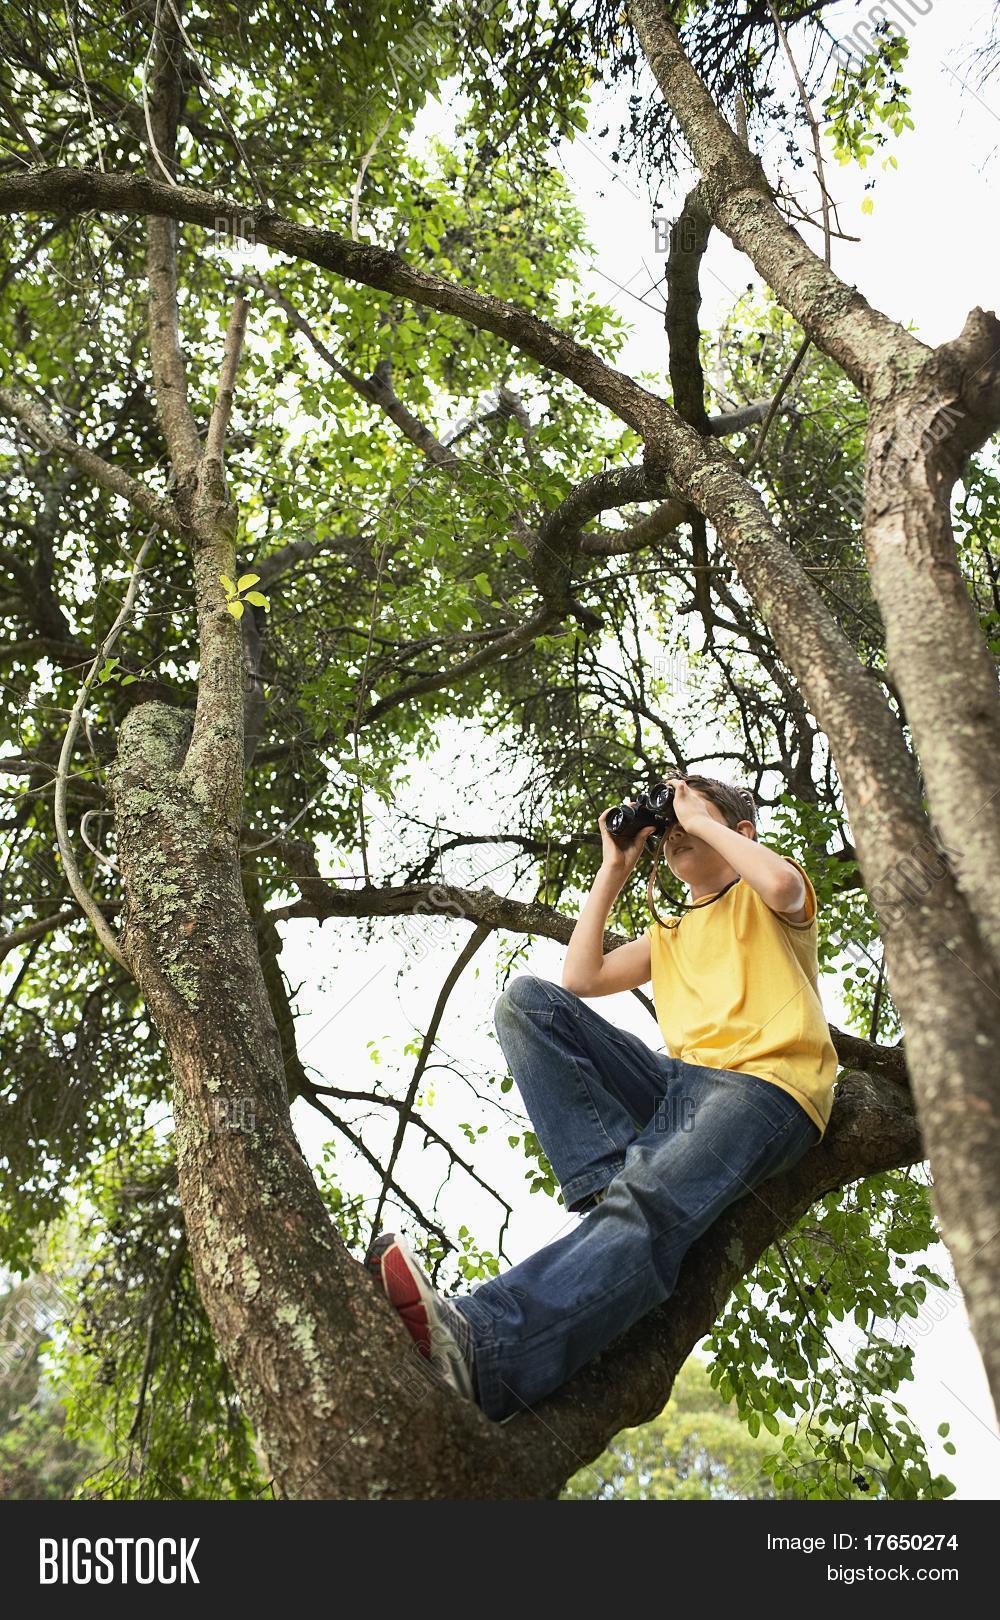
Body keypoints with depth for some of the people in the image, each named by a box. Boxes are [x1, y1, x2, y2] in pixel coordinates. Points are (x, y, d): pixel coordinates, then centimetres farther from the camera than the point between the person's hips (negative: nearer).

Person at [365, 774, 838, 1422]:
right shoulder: (669, 935, 35)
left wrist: (701, 818, 5)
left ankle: (481, 1348, -60)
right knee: (528, 998, -11)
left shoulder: (762, 896, 19)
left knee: (648, 1208, -35)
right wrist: (615, 869, 22)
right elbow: (580, 979, 20)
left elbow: (783, 886, -10)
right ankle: (620, 1177, -28)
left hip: (765, 1085, -6)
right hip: (681, 1079, 6)